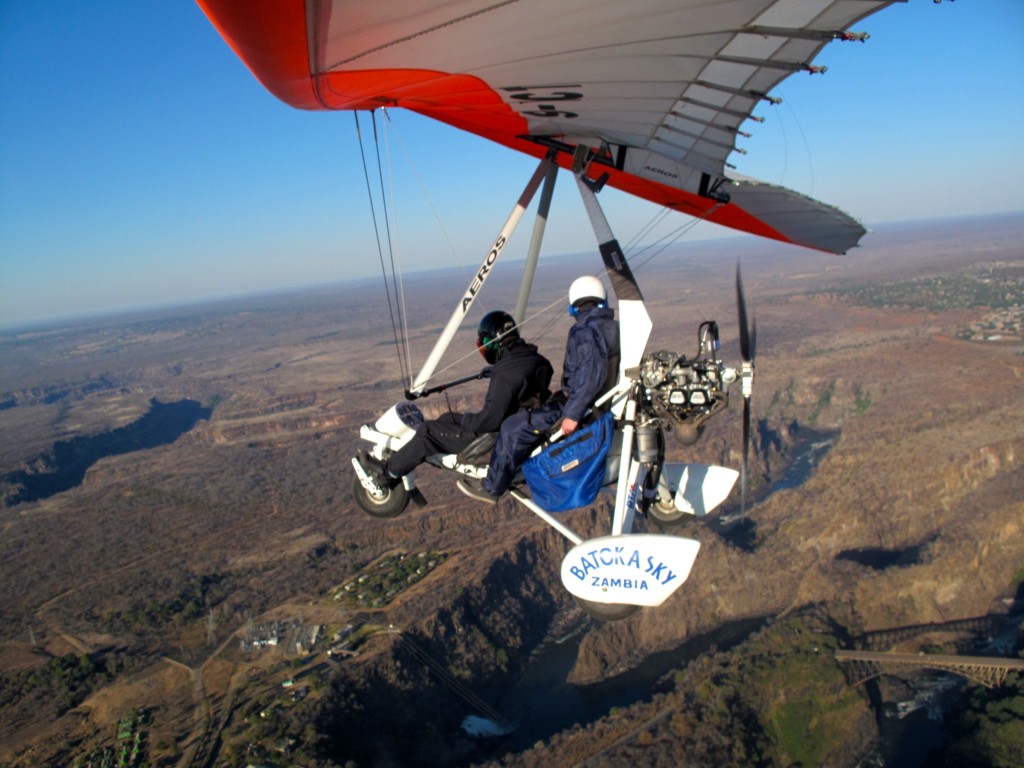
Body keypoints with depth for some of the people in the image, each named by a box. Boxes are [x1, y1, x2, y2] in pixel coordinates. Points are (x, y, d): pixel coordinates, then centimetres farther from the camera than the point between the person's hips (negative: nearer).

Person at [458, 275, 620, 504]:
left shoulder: (583, 333, -21)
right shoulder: (615, 329, 5)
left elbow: (591, 375, -32)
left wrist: (573, 414, -29)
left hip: (583, 407, -10)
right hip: (605, 403, 10)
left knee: (514, 427, -7)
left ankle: (491, 487, 3)